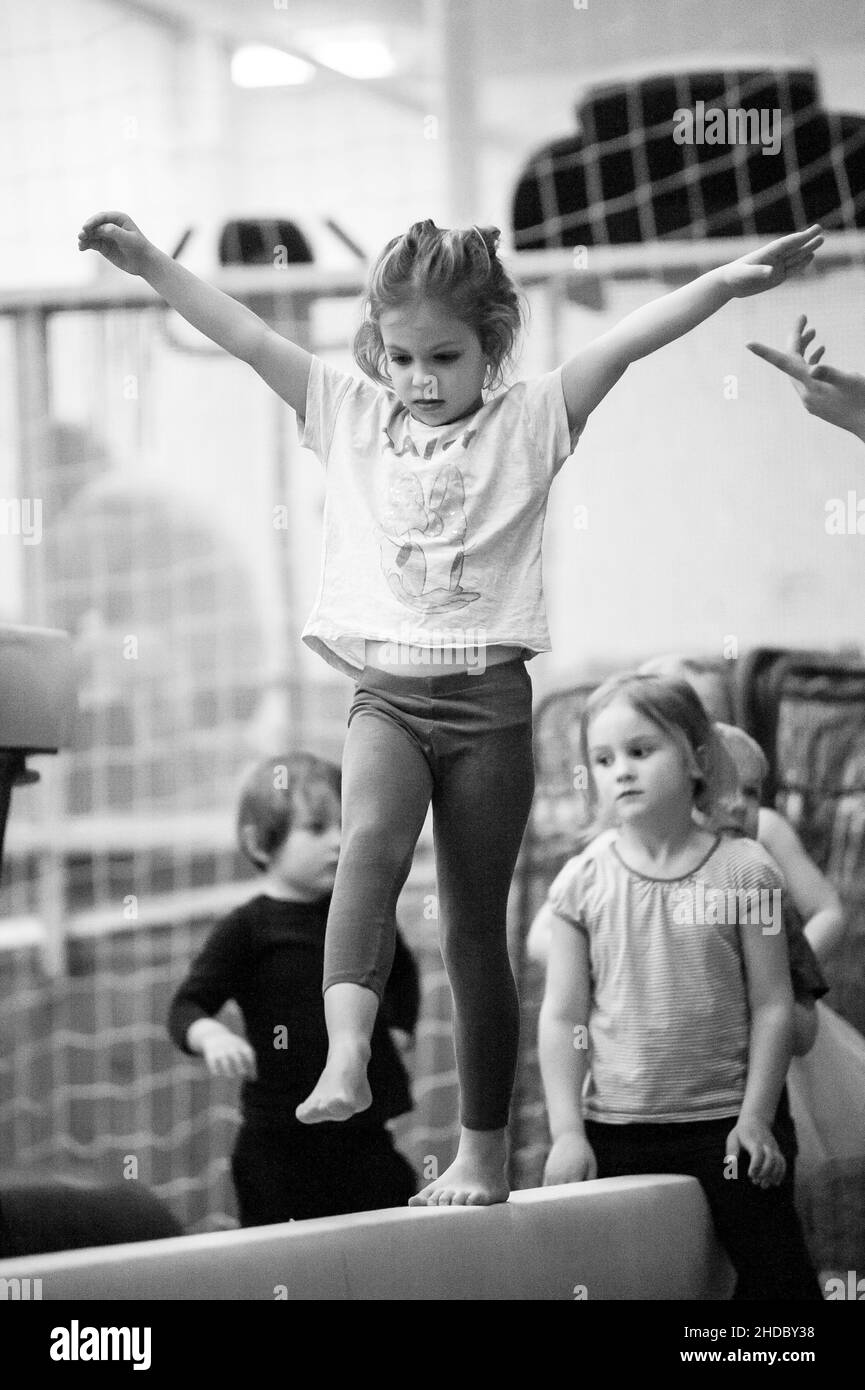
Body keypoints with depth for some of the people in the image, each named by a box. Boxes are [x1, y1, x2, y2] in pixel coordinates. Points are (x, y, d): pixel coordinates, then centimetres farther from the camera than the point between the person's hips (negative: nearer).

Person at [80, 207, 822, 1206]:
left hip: (488, 693, -1)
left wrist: (727, 283, -17)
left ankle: (483, 1150, 11)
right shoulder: (350, 419, 10)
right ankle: (346, 1057, -44)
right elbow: (247, 338, 7)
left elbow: (623, 343, -7)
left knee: (476, 925, 4)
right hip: (385, 689, 1)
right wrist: (150, 265, 2)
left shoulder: (528, 424, 3)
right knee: (371, 839, -30)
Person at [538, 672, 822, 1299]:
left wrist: (755, 1117, -8)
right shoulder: (584, 883, 0)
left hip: (725, 1123, -1)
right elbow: (562, 1017, 0)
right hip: (616, 1129, 1)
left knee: (775, 1271, 0)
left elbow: (772, 1005, -2)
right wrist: (567, 1131, -6)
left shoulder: (742, 871, -3)